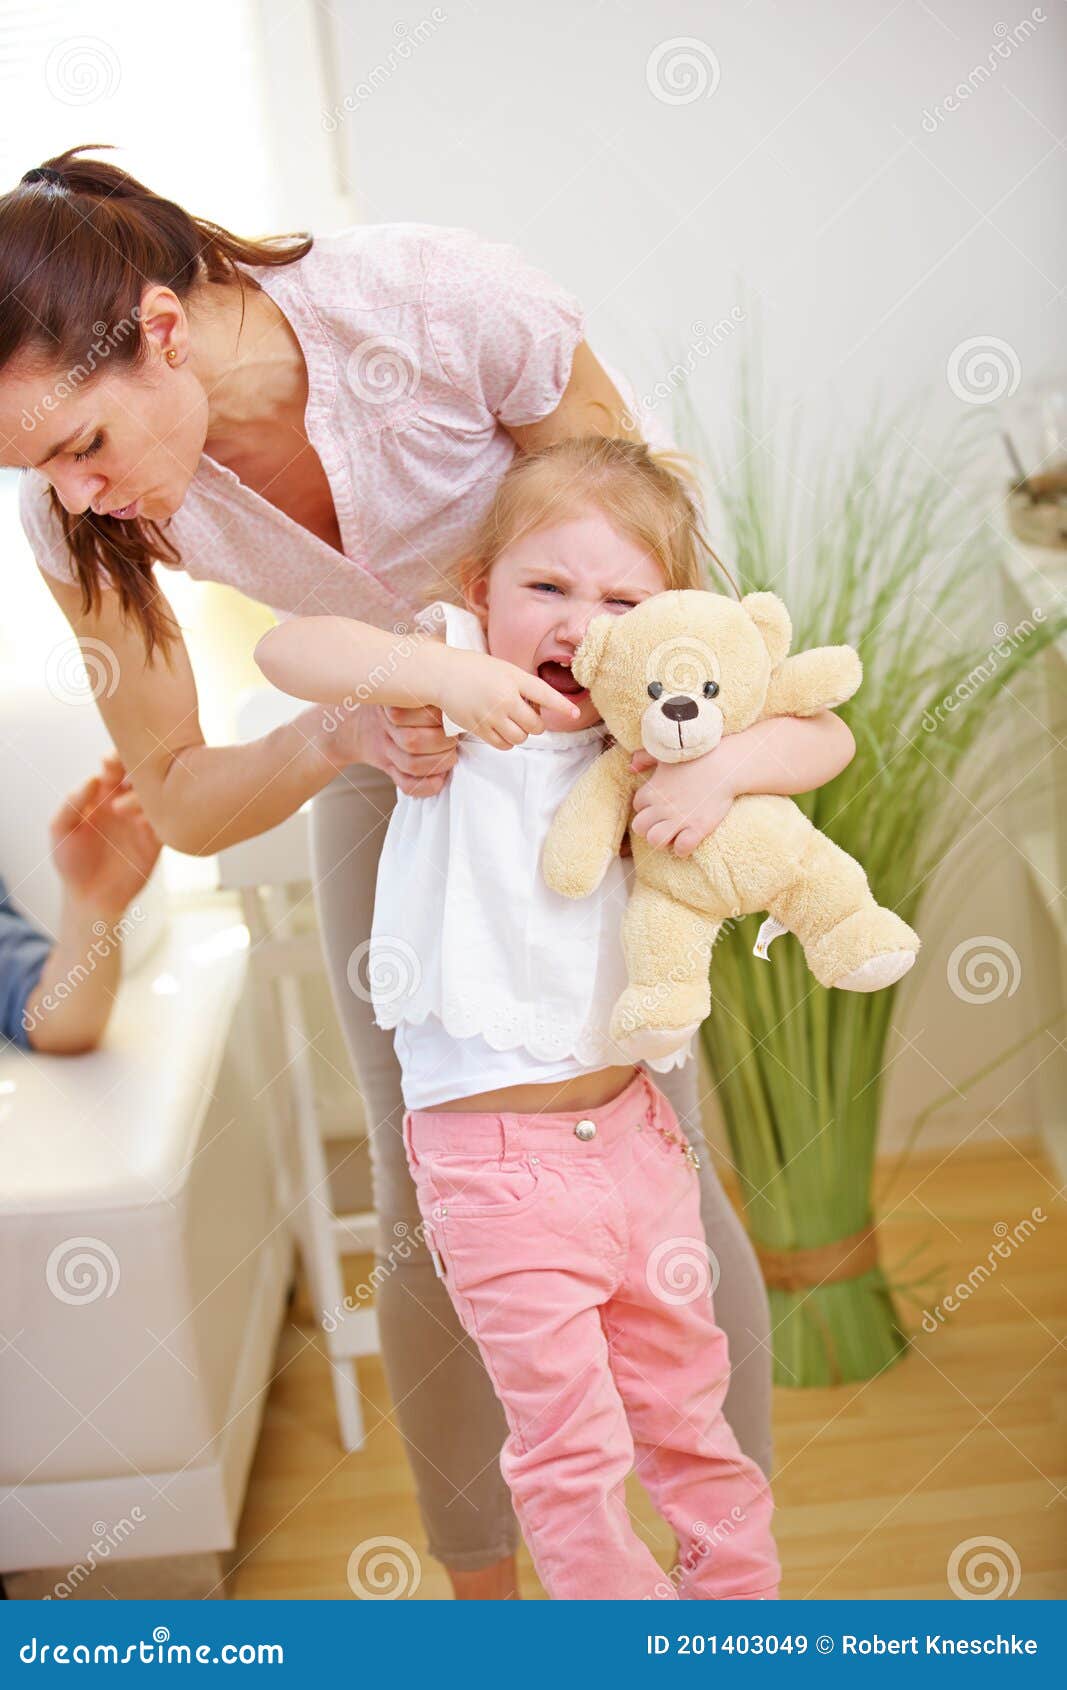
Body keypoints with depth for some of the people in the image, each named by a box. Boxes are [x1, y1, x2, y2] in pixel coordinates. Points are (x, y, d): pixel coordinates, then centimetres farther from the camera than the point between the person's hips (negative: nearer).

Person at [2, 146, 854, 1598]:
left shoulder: (449, 302, -32)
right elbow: (177, 799, -13)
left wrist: (712, 758, -30)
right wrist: (335, 736, -33)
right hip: (388, 759, 3)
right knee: (424, 1211, 2)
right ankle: (479, 1577, 26)